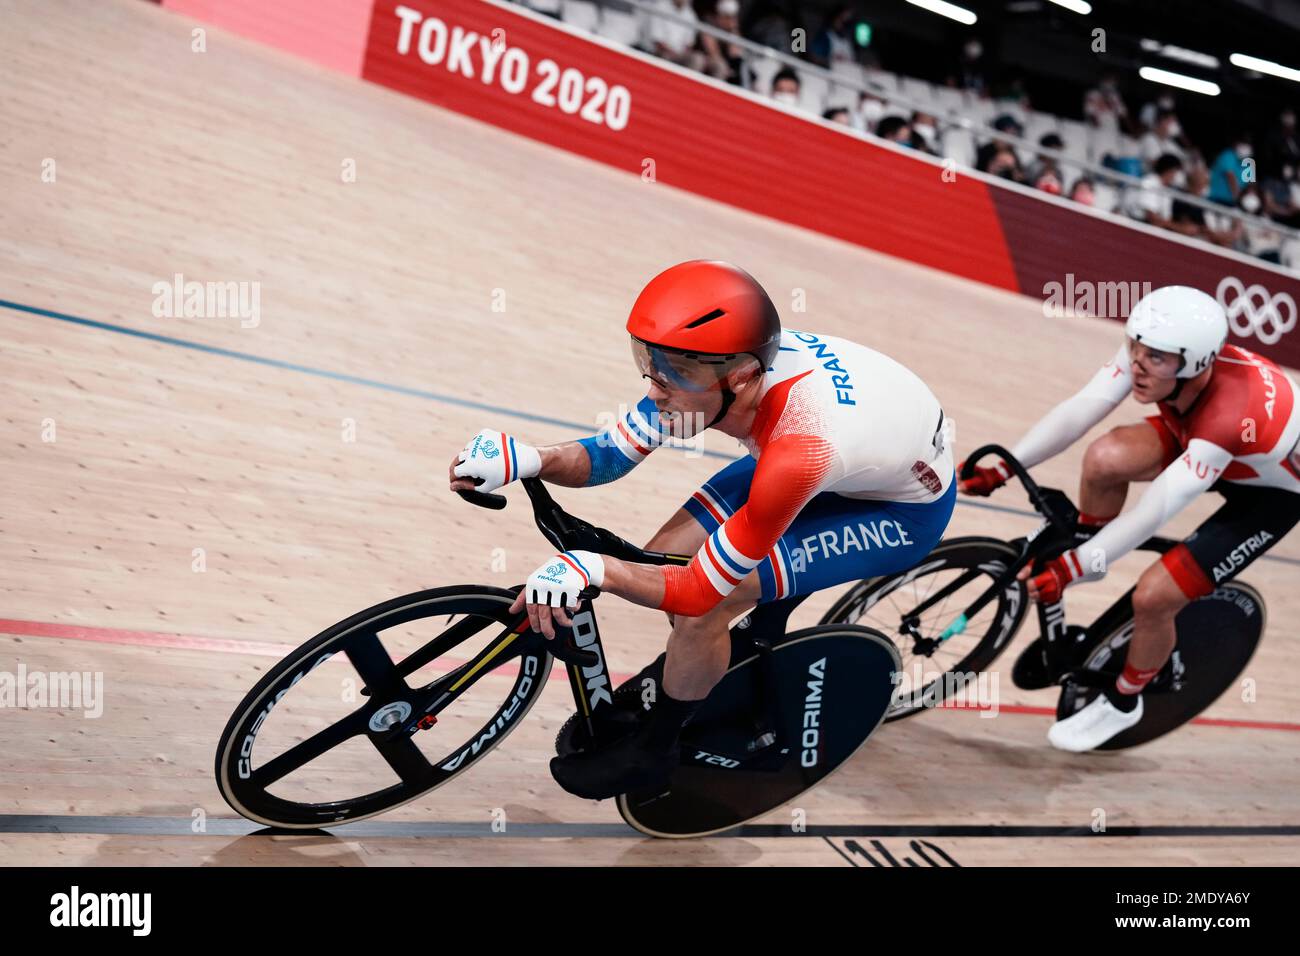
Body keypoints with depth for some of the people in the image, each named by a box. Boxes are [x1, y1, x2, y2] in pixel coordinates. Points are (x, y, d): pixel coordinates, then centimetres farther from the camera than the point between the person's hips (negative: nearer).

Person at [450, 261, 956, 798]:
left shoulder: (800, 453, -43)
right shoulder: (717, 366, -24)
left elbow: (699, 593, -31)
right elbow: (608, 454, -14)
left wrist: (591, 567, -41)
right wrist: (529, 459, -32)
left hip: (903, 509, -7)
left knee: (700, 606, -20)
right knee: (661, 561, -5)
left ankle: (650, 753, 7)